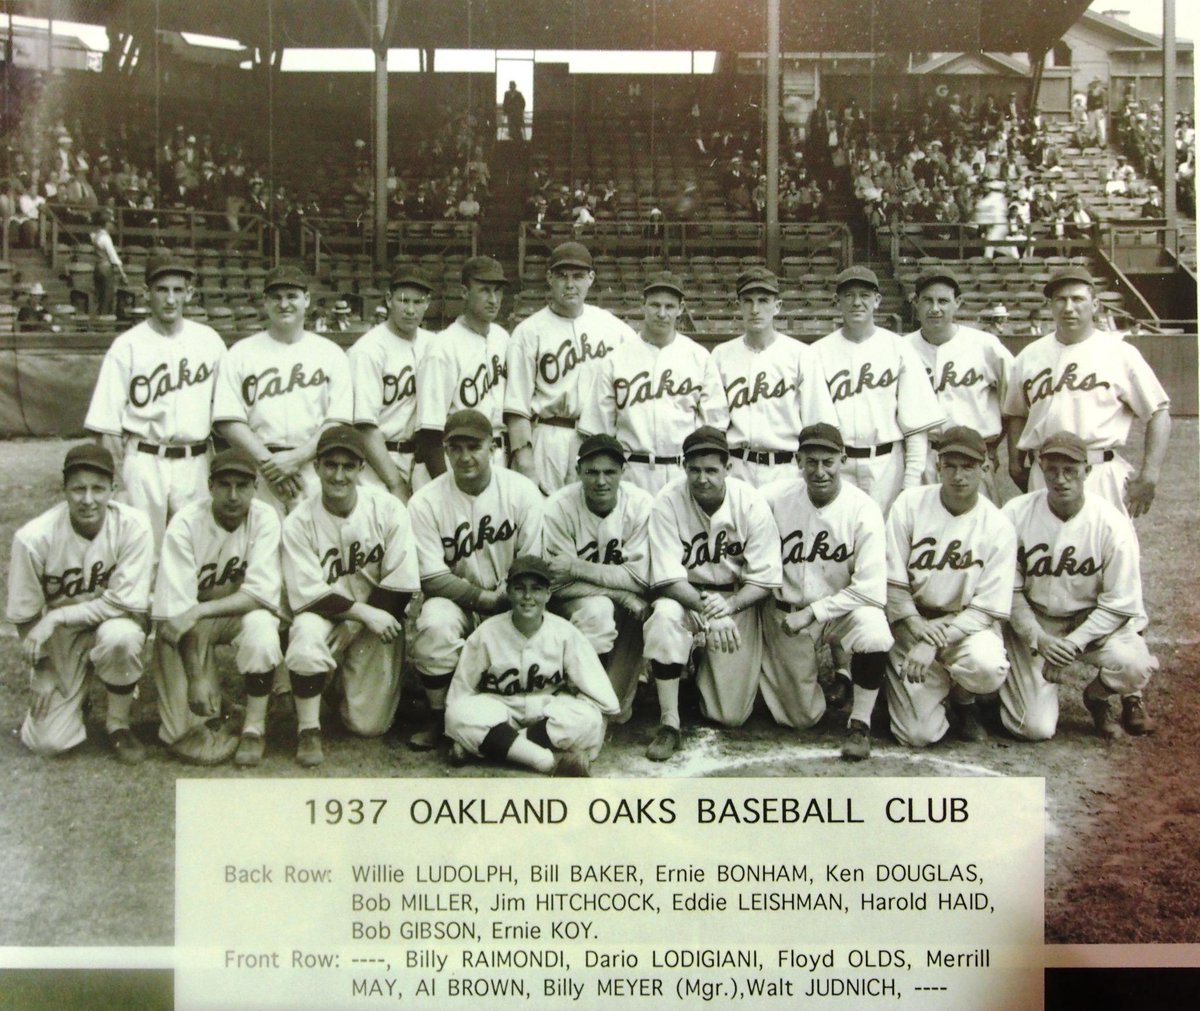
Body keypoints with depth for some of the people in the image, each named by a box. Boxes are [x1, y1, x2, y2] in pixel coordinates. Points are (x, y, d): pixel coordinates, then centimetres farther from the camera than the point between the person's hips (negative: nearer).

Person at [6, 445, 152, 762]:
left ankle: (118, 724, -10)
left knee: (120, 636, -37)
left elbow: (129, 602, -25)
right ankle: (75, 694, 25)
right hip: (60, 640, 1)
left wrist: (57, 617, -27)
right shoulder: (34, 538, -21)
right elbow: (25, 616, -8)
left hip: (113, 622, -1)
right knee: (46, 741, -10)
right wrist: (43, 671, -6)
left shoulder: (133, 526, -23)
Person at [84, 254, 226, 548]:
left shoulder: (209, 341, 6)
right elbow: (106, 427, -3)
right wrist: (112, 484, -8)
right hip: (144, 461, -2)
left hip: (195, 462, 2)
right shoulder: (127, 346, -2)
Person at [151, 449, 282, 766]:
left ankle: (253, 728, -18)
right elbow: (177, 608, -26)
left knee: (261, 625, -32)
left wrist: (199, 611, -35)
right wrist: (196, 678, -32)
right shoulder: (186, 524, -23)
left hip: (243, 610, 0)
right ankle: (188, 730, -14)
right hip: (191, 619, 0)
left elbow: (261, 594, -24)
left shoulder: (264, 519, -19)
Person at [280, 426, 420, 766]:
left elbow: (400, 585, -11)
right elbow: (309, 595, -13)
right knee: (307, 638, -37)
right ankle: (308, 731, -15)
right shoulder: (299, 522, -11)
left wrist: (349, 632, -16)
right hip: (324, 617, -1)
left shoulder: (388, 509, -11)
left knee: (370, 725, -4)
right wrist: (366, 613, -23)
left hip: (377, 619, 1)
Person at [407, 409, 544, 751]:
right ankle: (438, 717, -8)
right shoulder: (425, 502, -11)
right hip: (453, 599, -1)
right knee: (435, 625, -33)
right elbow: (432, 578, -12)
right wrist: (485, 598, -19)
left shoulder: (522, 491, -8)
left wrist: (503, 599, -21)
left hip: (512, 600, 1)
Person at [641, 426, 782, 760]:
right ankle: (669, 725, -22)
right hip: (684, 595, 0)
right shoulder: (668, 502, -18)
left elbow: (765, 580, -12)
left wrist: (729, 605, -31)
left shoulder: (751, 504, -16)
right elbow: (667, 578, -20)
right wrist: (707, 611, -35)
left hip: (736, 598, 1)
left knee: (732, 715, -2)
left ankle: (704, 672, 35)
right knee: (664, 617, -38)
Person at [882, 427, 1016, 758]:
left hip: (967, 625, 0)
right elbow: (891, 580, -5)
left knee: (987, 667, -35)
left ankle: (962, 699, 3)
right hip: (911, 623, 0)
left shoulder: (998, 528, -8)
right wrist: (914, 623, -21)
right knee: (919, 733, -14)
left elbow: (987, 609, -11)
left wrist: (934, 641, -24)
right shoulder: (910, 504, -6)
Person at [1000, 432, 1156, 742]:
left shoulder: (1112, 524, -15)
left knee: (1133, 664, -32)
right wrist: (1039, 639, -20)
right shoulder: (1017, 515, -13)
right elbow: (1010, 591, -7)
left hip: (1094, 620, 0)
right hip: (1033, 622, 0)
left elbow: (1120, 604, -13)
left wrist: (1072, 644, -23)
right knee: (1035, 728, -13)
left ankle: (1099, 693, 6)